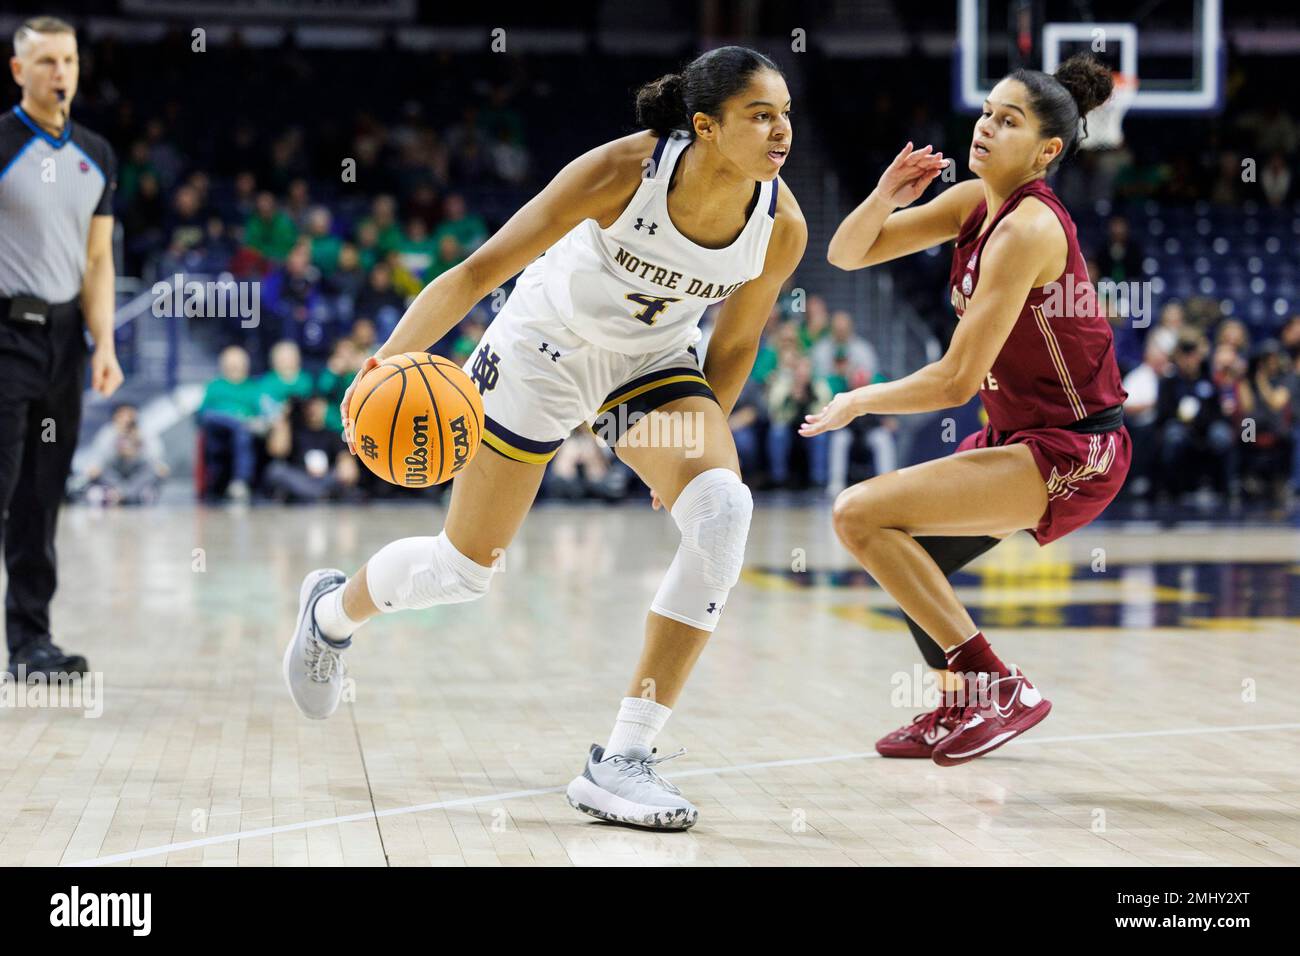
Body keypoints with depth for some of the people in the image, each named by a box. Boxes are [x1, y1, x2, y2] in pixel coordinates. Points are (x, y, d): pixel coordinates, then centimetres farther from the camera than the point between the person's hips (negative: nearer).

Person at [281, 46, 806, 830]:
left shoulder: (781, 227, -21)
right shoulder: (624, 171, -32)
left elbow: (736, 342, -1)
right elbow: (480, 271, -28)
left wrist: (700, 441, 5)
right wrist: (389, 361, -39)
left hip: (655, 364, 3)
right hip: (548, 347, -3)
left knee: (724, 509, -26)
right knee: (466, 568, 5)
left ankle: (624, 759, -21)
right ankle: (334, 609, 43)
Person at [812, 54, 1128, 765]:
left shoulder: (1027, 229, -21)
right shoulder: (975, 202, 5)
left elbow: (956, 380, -23)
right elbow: (848, 254, 6)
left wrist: (860, 401, -7)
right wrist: (886, 197, -14)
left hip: (1071, 453, -9)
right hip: (1019, 436, 9)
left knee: (860, 514, -16)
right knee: (901, 551, 21)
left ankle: (996, 686, -12)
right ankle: (967, 706, 32)